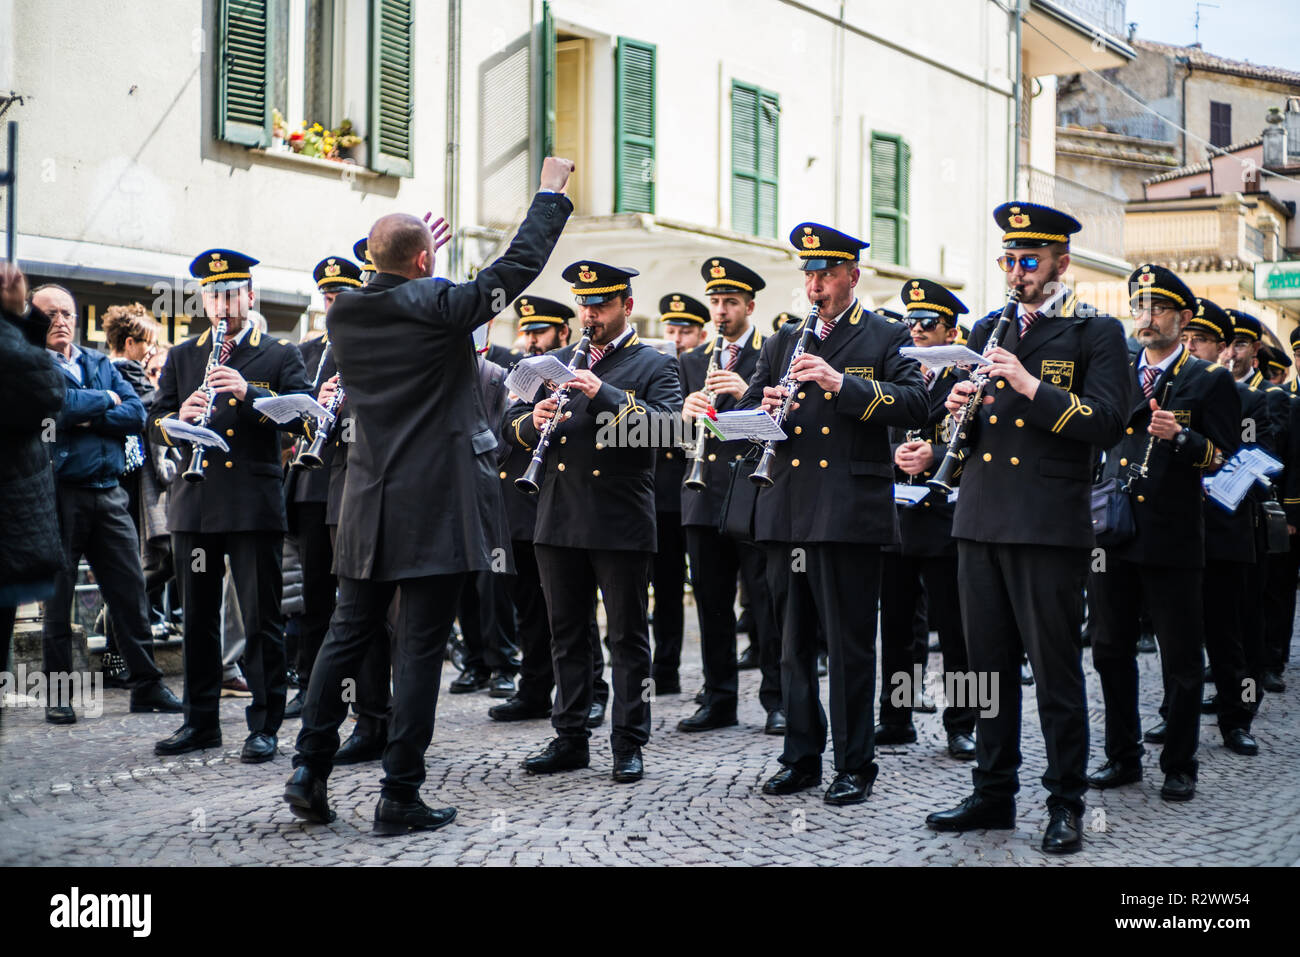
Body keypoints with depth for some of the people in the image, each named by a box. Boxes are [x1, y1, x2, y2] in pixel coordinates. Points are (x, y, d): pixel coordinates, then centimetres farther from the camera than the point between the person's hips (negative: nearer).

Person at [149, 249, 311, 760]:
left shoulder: (281, 355, 6)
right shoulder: (181, 357, 16)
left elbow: (303, 416, -7)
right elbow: (155, 425, 11)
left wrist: (249, 393, -21)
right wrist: (179, 418, -12)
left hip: (255, 505, -3)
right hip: (194, 505, 3)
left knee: (261, 620, -2)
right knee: (198, 619, 9)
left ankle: (264, 726, 6)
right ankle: (200, 722, 20)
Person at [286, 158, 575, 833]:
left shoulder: (345, 314, 4)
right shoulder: (439, 307, -12)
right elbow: (519, 265, -4)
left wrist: (405, 260, 36)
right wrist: (551, 193, 7)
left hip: (368, 510, 6)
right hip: (437, 510, -5)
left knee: (347, 637, 15)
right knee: (420, 649, 0)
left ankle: (309, 770, 15)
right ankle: (400, 797, 3)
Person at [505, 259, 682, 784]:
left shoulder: (654, 366, 1)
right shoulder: (558, 362, 17)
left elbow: (668, 424, -16)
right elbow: (514, 425, 14)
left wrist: (604, 394, -25)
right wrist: (534, 419, -10)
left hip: (621, 524, -5)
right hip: (559, 520, 5)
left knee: (628, 636, 2)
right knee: (567, 635, 11)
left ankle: (628, 744, 9)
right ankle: (570, 737, 20)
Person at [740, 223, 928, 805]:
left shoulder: (887, 338, 3)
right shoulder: (784, 341, 18)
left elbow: (915, 404, -12)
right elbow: (745, 412, 18)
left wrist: (842, 383, -22)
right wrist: (764, 410, -5)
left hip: (850, 511, -5)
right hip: (787, 511, 5)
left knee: (850, 644, -1)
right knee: (793, 642, 10)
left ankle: (854, 765, 9)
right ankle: (801, 757, 21)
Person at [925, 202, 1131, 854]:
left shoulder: (1097, 333, 0)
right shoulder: (988, 330, 16)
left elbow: (1107, 422, -12)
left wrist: (1032, 387, -20)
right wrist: (957, 407, -2)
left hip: (1049, 526, -5)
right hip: (981, 521, 5)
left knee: (1056, 671, 0)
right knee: (988, 664, 11)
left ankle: (1066, 805, 11)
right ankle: (994, 793, 21)